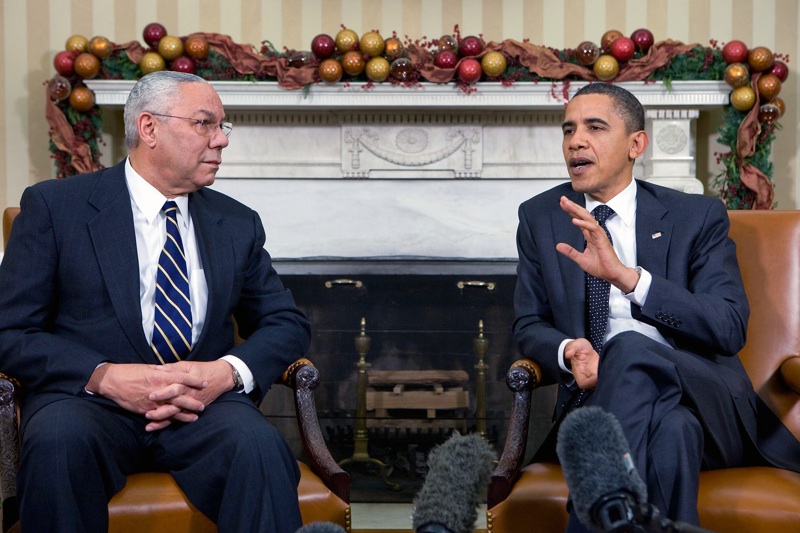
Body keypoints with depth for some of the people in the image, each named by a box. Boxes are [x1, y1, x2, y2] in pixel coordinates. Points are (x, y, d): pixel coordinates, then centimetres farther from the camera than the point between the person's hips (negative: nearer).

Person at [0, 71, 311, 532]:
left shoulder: (238, 223, 15)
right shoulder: (54, 205, 3)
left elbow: (288, 322, 14)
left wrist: (229, 371, -9)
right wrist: (105, 376, -18)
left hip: (204, 404, 2)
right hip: (88, 397, -1)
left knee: (258, 446, -32)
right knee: (59, 441, -36)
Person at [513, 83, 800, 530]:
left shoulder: (699, 217, 6)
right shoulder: (540, 218, 14)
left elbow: (730, 328, -7)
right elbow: (529, 326, 15)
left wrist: (627, 276, -21)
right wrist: (569, 351, -12)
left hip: (705, 395, 0)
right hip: (599, 398, 1)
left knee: (631, 349, -36)